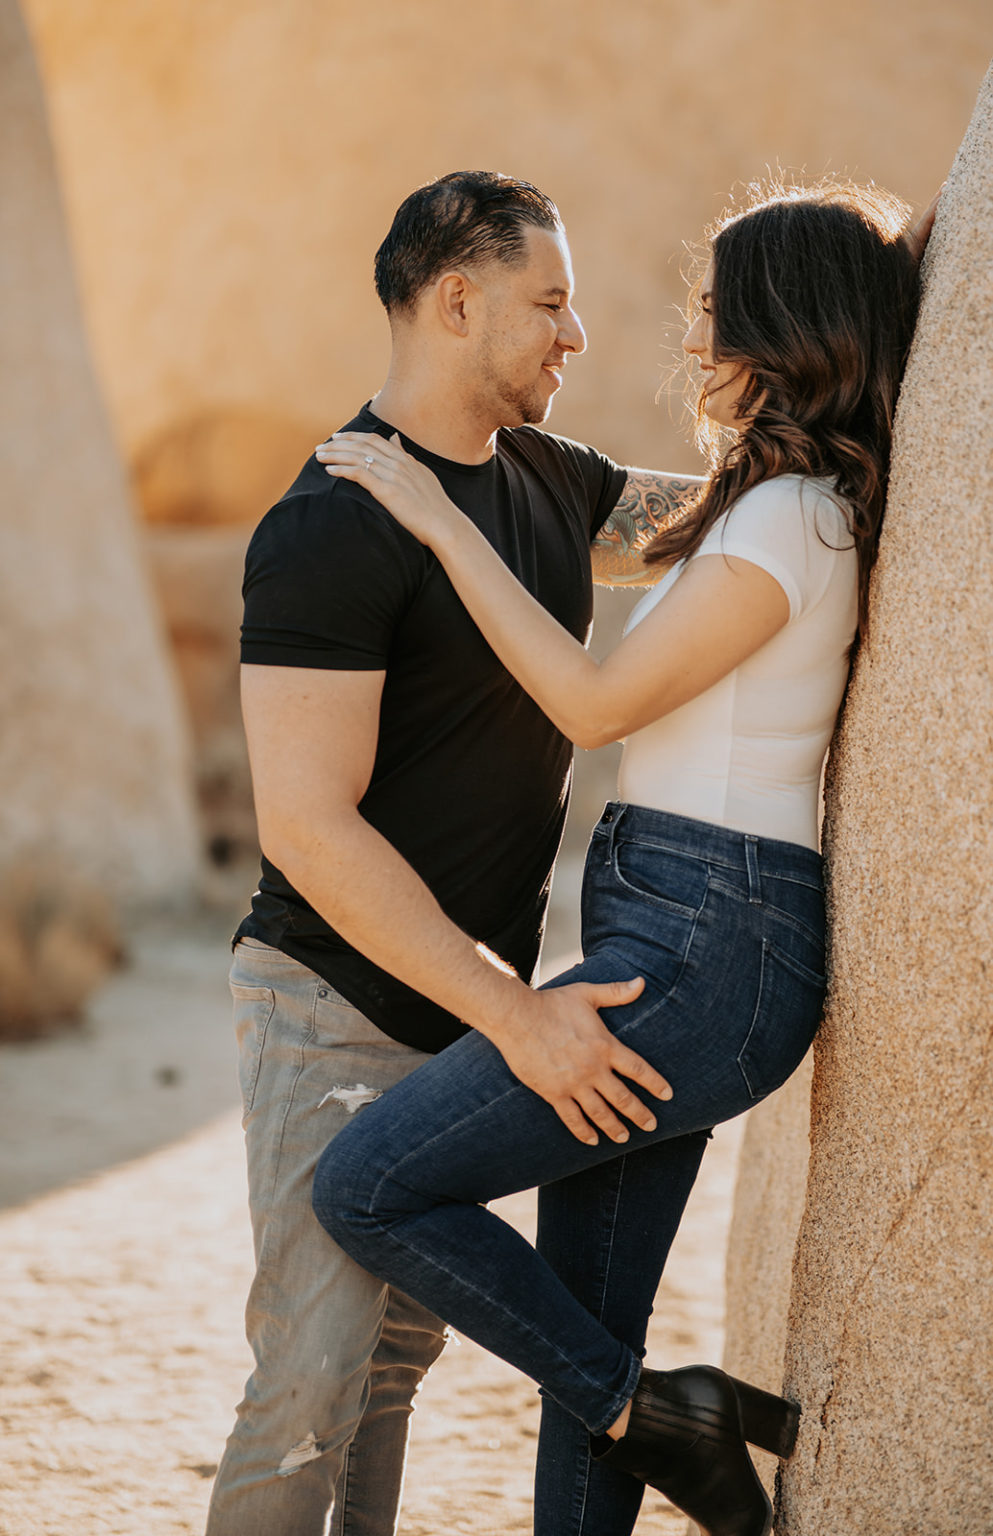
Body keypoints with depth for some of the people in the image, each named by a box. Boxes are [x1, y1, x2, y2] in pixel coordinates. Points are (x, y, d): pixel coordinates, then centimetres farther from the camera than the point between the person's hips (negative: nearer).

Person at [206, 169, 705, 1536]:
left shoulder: (550, 485, 7)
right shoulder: (332, 529, -19)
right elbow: (307, 830, -23)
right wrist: (518, 1015, -25)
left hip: (470, 1005, 8)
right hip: (337, 1012, -8)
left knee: (397, 1360, 12)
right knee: (310, 1390, -11)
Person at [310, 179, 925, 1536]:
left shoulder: (787, 521, -14)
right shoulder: (812, 511, 16)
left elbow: (597, 700, -14)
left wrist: (443, 522, -9)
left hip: (700, 952, -10)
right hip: (698, 949, 10)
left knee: (368, 1188, -8)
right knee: (584, 1331, 11)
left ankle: (651, 1413, 0)